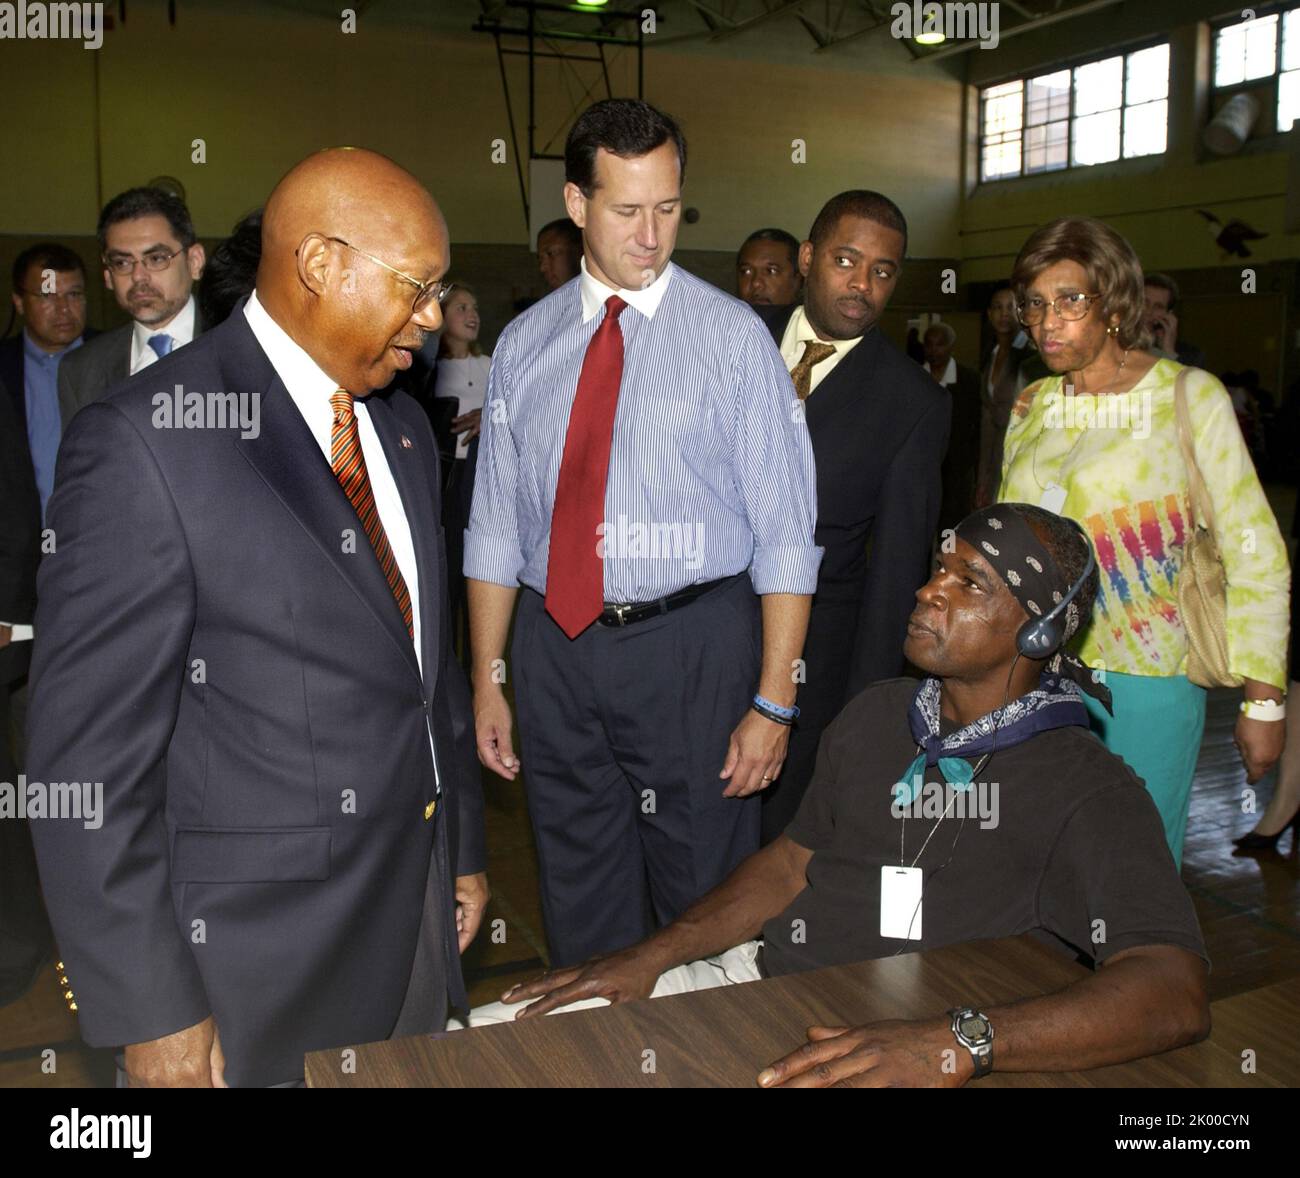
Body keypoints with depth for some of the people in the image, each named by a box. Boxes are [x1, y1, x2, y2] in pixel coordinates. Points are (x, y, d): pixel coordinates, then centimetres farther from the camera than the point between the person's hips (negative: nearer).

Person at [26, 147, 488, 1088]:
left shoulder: (402, 430, 8)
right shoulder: (144, 443, -17)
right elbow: (89, 762, -16)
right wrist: (154, 1014, -15)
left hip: (419, 906, 7)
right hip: (263, 958, -6)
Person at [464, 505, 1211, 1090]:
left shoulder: (1086, 789, -11)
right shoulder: (877, 717, 10)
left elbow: (1176, 995, -23)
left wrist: (954, 1047, -36)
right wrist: (654, 955, 5)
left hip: (888, 1050, -6)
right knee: (482, 1036, -5)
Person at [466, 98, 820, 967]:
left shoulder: (731, 335, -5)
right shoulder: (525, 344, 5)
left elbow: (784, 528, -8)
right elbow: (496, 525, 8)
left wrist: (774, 700, -12)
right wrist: (488, 680, 5)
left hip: (693, 644, -3)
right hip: (555, 646, 3)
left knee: (704, 905, 10)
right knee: (580, 907, 17)